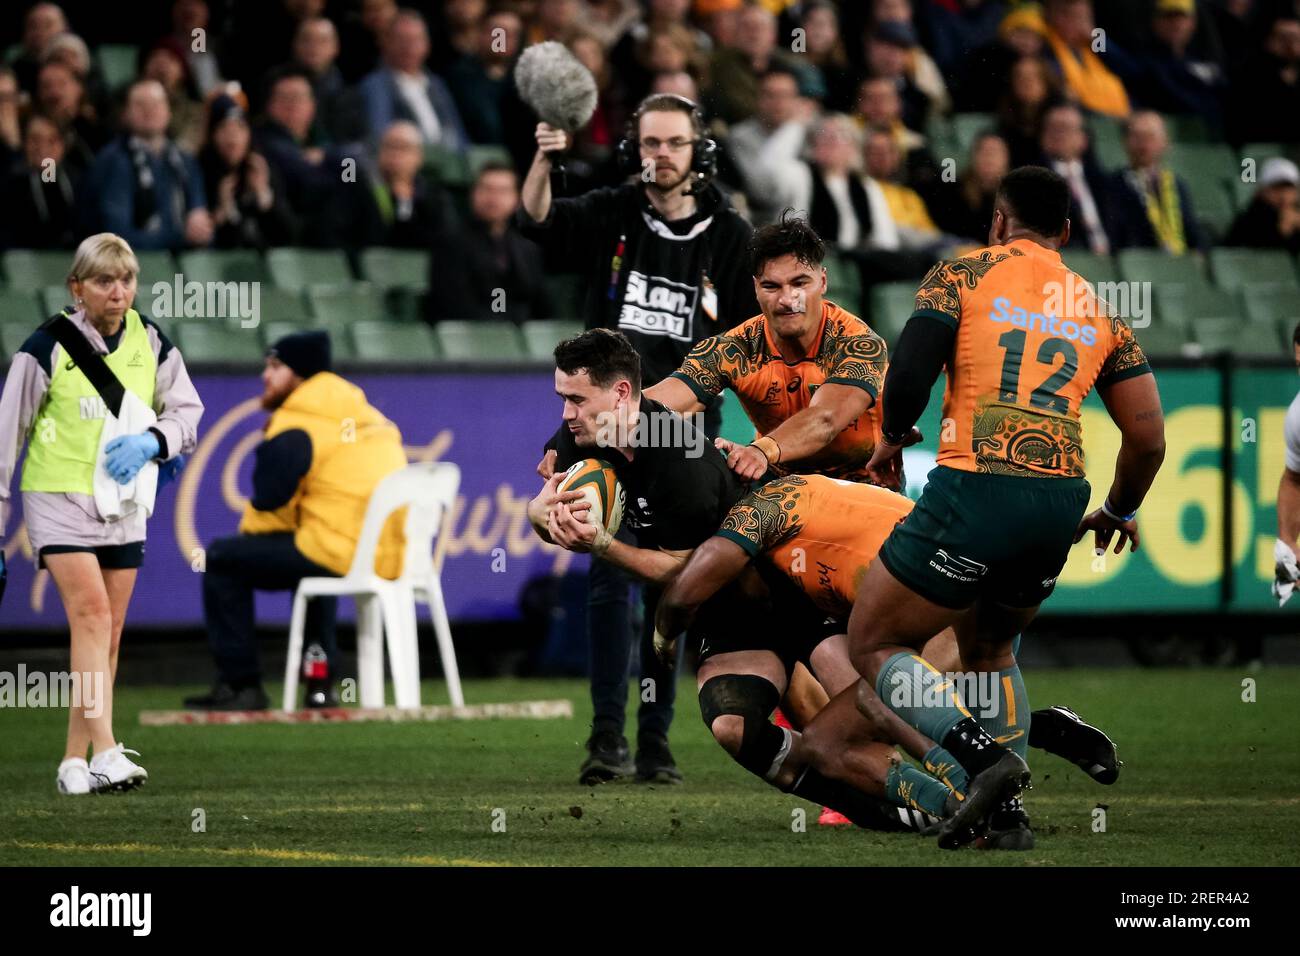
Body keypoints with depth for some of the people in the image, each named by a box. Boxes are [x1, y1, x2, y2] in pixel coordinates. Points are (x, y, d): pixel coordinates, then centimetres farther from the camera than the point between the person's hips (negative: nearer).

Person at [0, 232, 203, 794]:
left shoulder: (150, 342, 2)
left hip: (123, 505, 5)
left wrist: (152, 442, -14)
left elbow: (188, 410, 9)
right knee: (91, 614, -20)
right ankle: (105, 753, -28)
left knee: (107, 637, 4)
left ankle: (75, 761, 12)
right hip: (58, 498, -5)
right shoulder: (48, 348, -11)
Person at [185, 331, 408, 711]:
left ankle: (240, 683, 4)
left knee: (223, 558, 5)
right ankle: (321, 677, 32)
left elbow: (269, 507, -9)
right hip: (392, 557, 9)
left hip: (342, 555, -9)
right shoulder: (365, 415, 19)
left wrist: (248, 526, 15)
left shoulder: (293, 430, -7)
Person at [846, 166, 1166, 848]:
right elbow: (1148, 437, 15)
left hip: (977, 489, -5)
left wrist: (892, 439, 14)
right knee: (989, 649, 28)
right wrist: (1119, 512, 33)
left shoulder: (963, 273, 7)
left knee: (874, 646, 7)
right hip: (1062, 500, 5)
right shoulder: (1099, 310, 18)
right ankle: (1007, 806, 10)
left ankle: (985, 757, -16)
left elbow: (908, 375, -7)